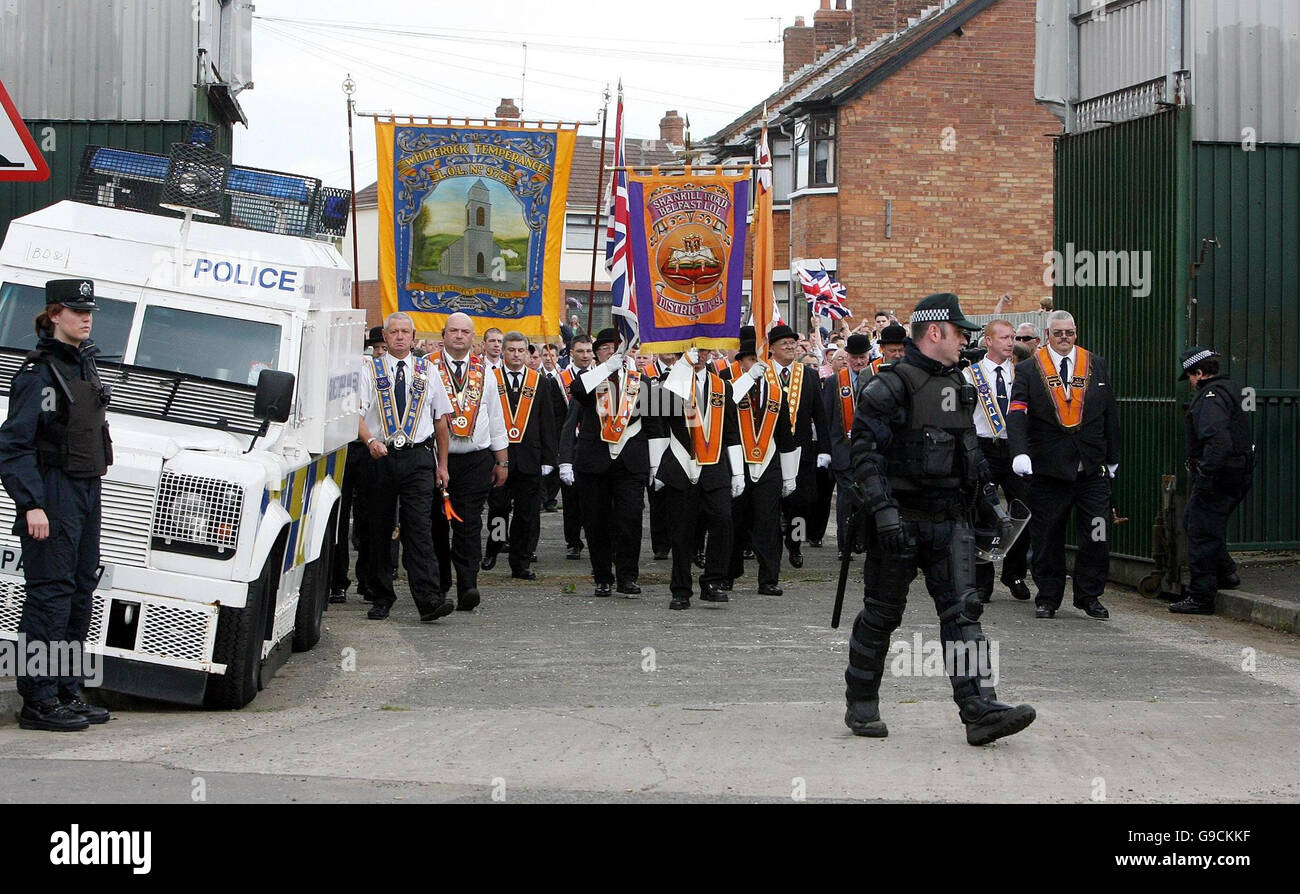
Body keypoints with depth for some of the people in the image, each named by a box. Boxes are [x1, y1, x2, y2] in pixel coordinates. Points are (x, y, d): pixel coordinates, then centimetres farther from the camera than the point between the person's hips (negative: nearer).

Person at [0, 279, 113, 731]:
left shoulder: (84, 364, 13)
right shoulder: (38, 373, -12)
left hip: (87, 490, 9)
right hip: (53, 495, -9)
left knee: (80, 591, 11)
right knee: (50, 593, -6)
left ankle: (67, 692, 20)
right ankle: (38, 701, -2)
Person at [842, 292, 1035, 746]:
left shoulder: (957, 384, 16)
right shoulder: (889, 386, -10)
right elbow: (865, 451, -16)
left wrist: (986, 496, 23)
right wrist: (882, 509, -23)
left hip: (950, 520, 6)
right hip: (901, 520, -6)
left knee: (962, 609, -5)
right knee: (882, 613, 5)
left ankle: (979, 711, -12)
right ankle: (861, 705, 19)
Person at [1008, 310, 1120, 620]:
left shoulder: (1097, 366, 10)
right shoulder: (1027, 370, 2)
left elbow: (1110, 414, 15)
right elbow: (1017, 413, -10)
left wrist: (1112, 458, 14)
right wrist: (1020, 452, -26)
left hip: (1092, 469, 2)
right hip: (1048, 467, -2)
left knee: (1096, 537, -1)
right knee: (1047, 539, 5)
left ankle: (1089, 596, 12)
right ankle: (1047, 598, 17)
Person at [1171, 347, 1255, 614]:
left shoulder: (1210, 397, -16)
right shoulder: (1230, 389, 17)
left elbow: (1217, 439, -29)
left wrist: (1205, 477, -27)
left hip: (1218, 477, -10)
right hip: (1238, 475, 10)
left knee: (1202, 534, -4)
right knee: (1192, 521, 21)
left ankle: (1201, 597, 1)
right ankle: (1225, 572, 22)